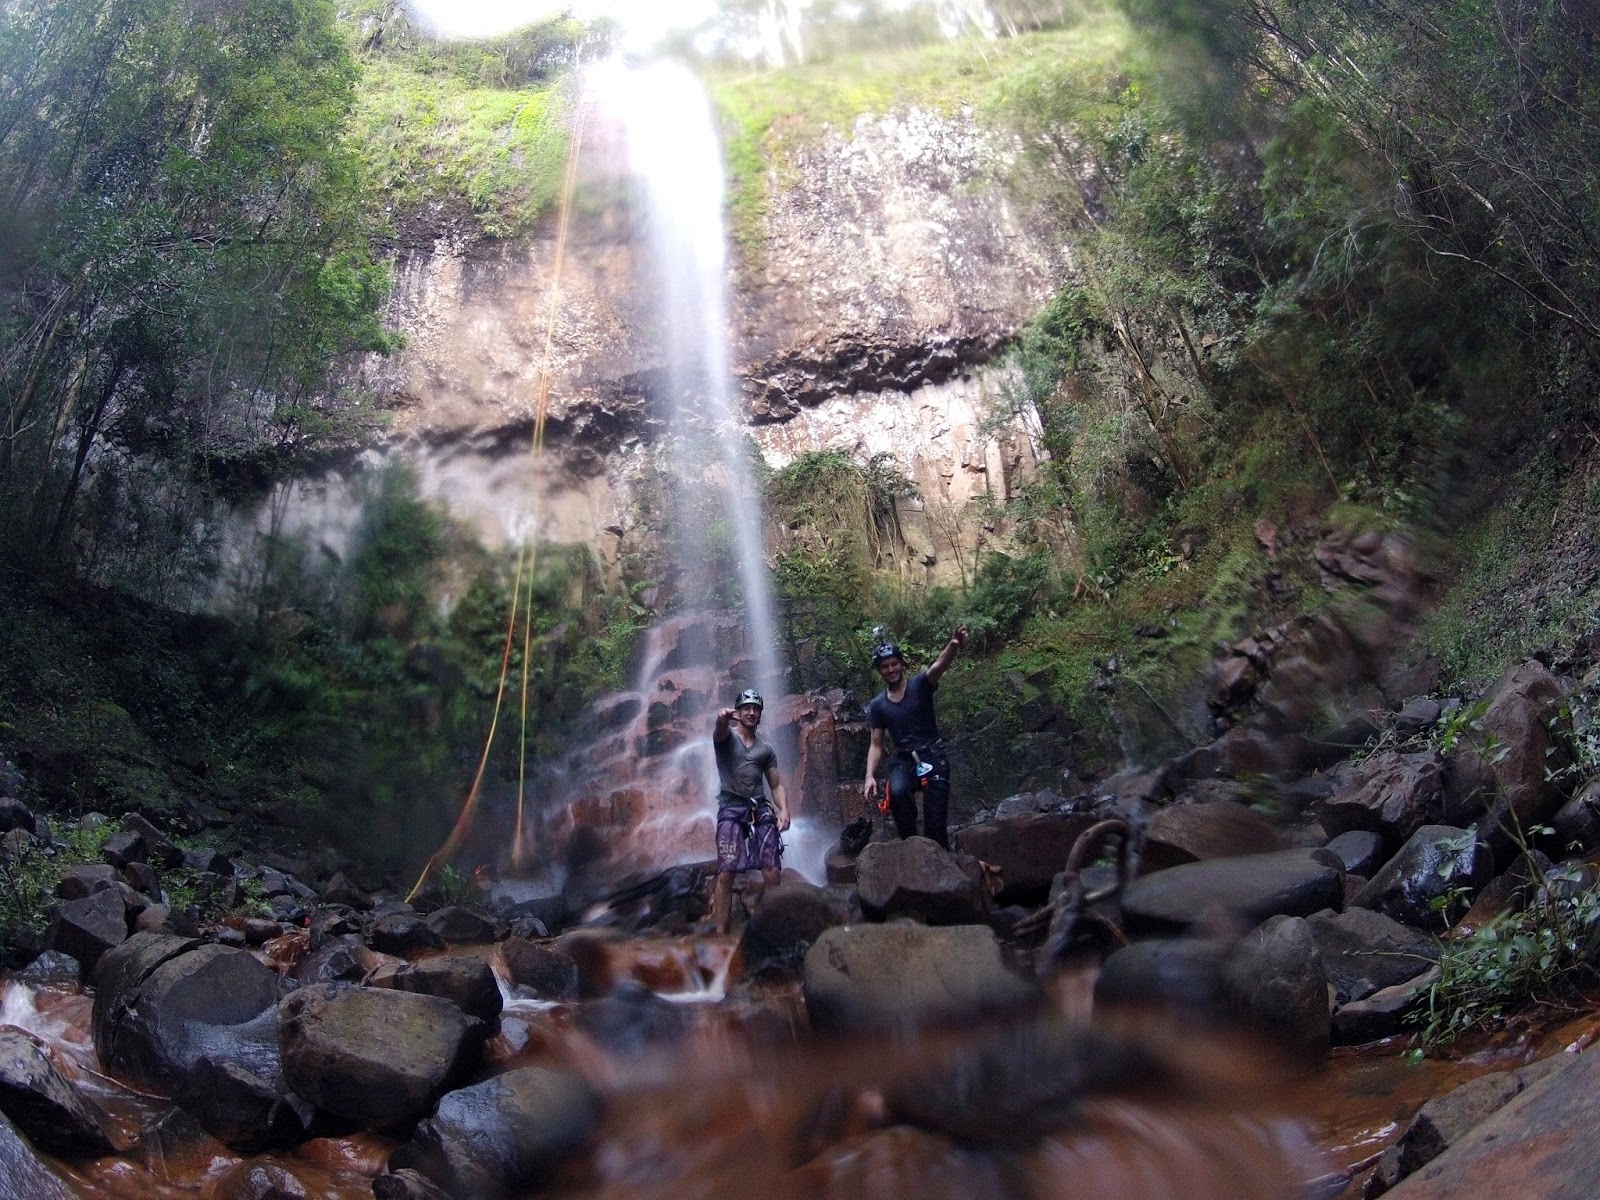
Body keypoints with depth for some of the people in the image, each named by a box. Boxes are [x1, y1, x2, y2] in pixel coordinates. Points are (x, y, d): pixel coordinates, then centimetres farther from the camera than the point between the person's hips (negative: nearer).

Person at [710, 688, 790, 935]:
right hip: (731, 809, -3)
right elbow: (720, 730, -18)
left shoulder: (766, 749, 18)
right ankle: (721, 933, -12)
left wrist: (784, 809, -4)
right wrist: (723, 719, -44)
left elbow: (777, 785, 17)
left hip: (761, 810, 3)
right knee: (726, 874, -12)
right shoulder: (727, 736, 7)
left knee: (772, 873, -9)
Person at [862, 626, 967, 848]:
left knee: (935, 823, -10)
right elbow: (876, 745, 9)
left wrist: (954, 645, -47)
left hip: (933, 756, -2)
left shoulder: (920, 685, -3)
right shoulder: (878, 705, 7)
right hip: (903, 760, 2)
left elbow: (939, 665, -25)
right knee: (897, 792, -32)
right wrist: (870, 776, -9)